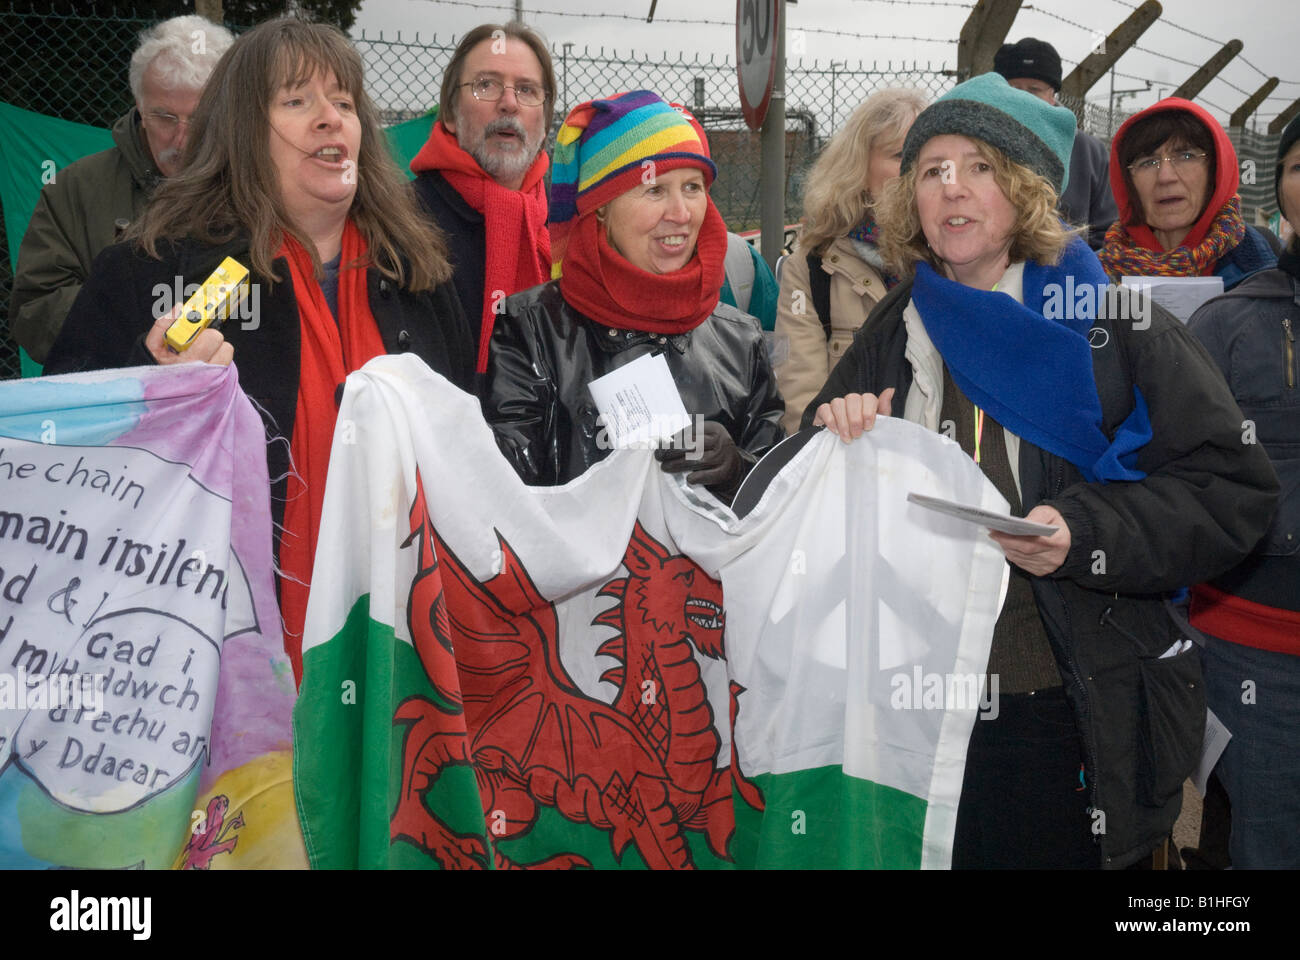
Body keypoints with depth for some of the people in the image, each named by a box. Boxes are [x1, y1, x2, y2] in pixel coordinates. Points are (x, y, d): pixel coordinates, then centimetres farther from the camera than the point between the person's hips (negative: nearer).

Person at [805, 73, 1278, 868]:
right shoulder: (896, 332, 6)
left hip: (1073, 717, -3)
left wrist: (1083, 532, -21)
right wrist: (837, 441, -8)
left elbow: (1234, 489, -7)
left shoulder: (1112, 322, -5)